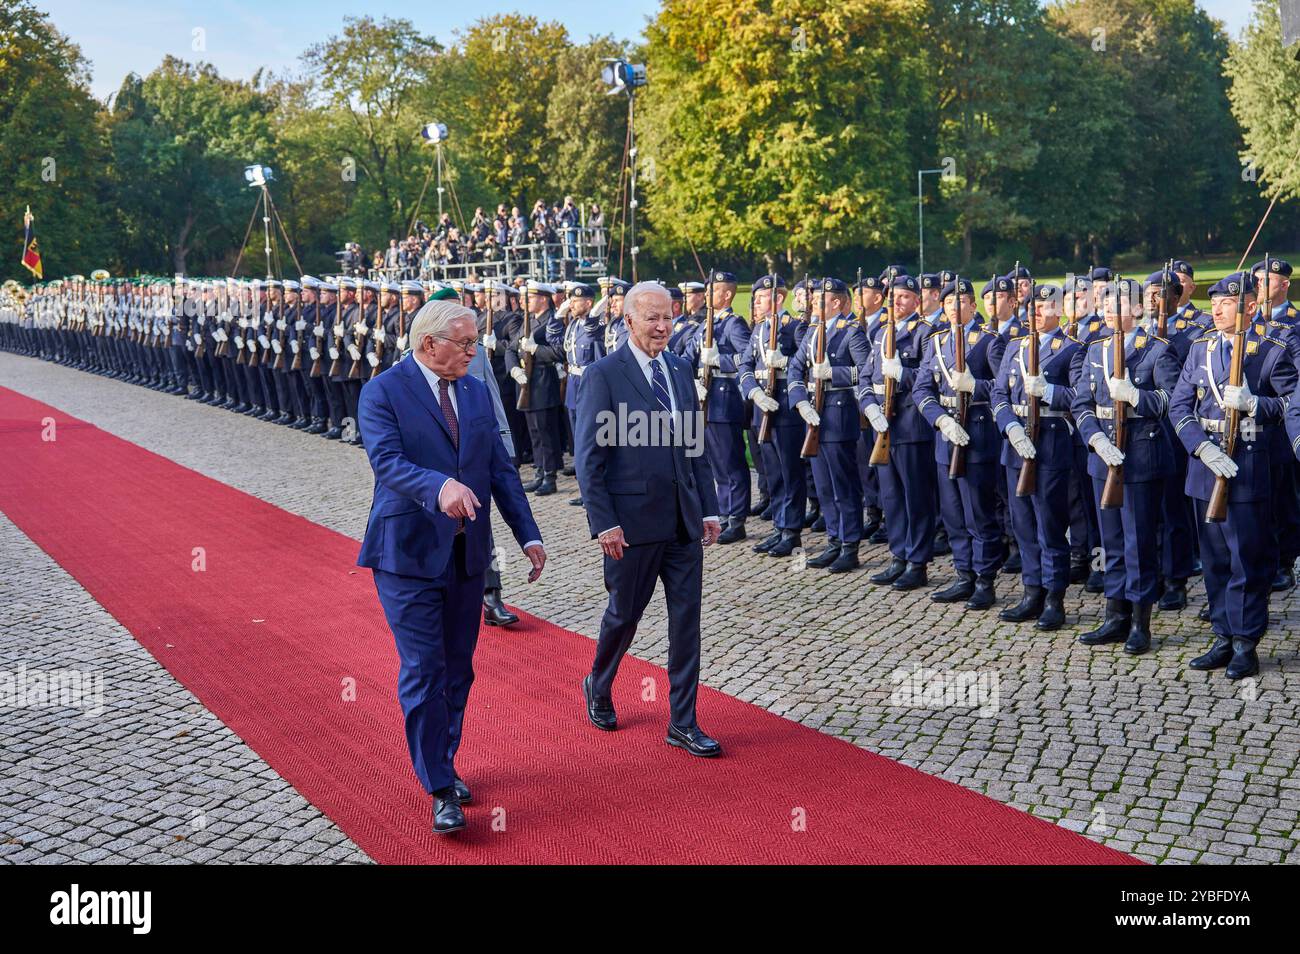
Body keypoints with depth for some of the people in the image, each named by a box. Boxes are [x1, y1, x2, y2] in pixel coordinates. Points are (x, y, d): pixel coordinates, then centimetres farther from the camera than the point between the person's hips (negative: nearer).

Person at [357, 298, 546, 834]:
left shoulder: (477, 393, 9)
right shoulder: (383, 392, -9)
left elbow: (501, 469, 8)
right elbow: (387, 460, -23)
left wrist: (528, 535, 0)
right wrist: (439, 485, -42)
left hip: (467, 552, 6)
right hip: (409, 552, -6)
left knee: (458, 668, 14)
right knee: (424, 670, -5)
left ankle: (444, 765, 30)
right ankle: (439, 790, 3)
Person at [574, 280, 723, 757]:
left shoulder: (681, 370, 10)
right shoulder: (603, 374, -9)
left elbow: (695, 447, 14)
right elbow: (589, 458, -10)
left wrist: (709, 508, 8)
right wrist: (604, 523, -14)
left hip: (684, 521, 5)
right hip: (634, 521, -5)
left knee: (687, 620, 5)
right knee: (624, 614, 11)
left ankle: (682, 722, 14)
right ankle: (598, 687, 38)